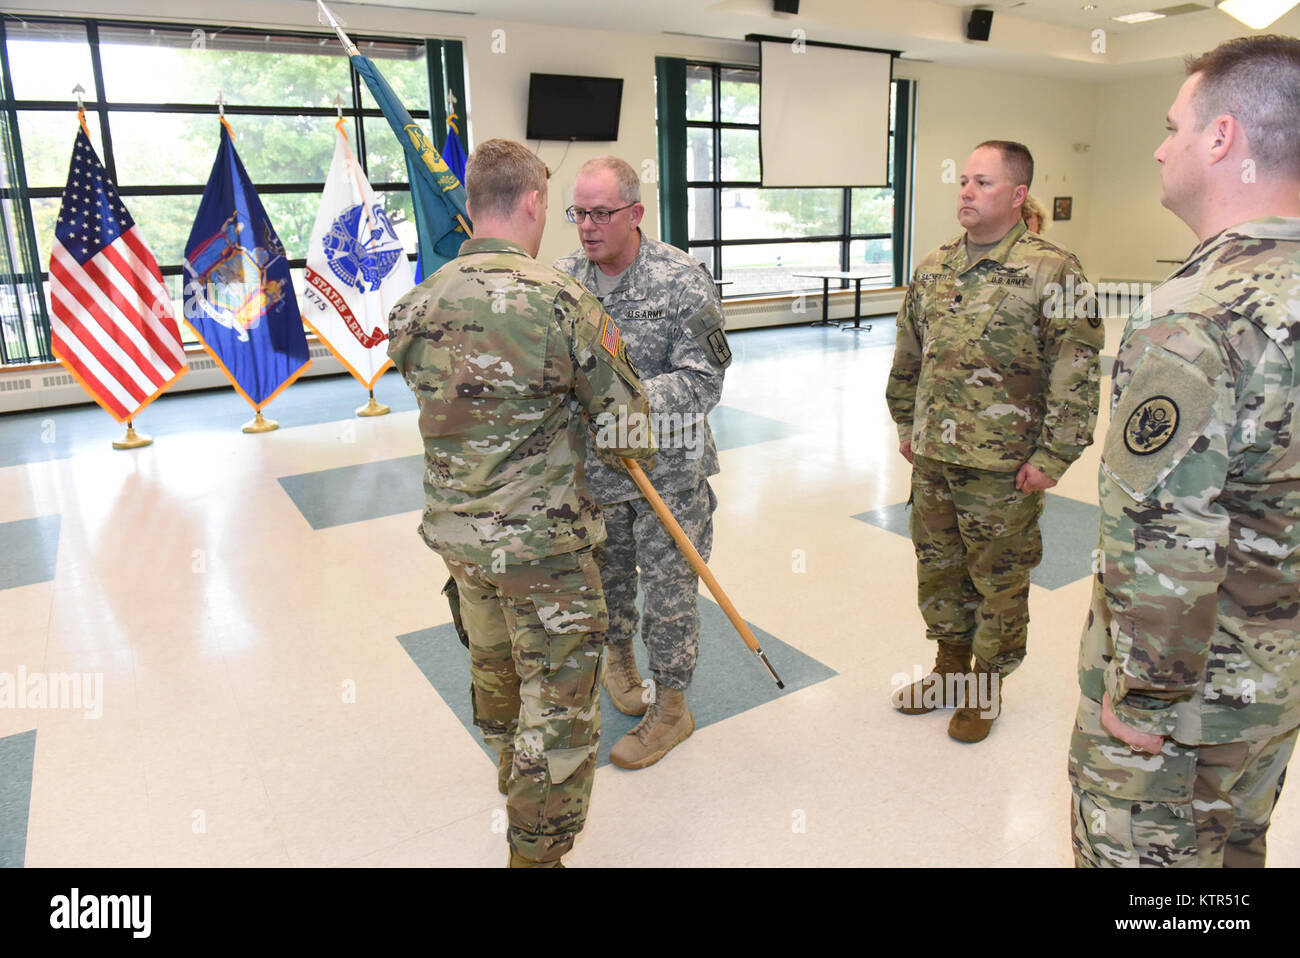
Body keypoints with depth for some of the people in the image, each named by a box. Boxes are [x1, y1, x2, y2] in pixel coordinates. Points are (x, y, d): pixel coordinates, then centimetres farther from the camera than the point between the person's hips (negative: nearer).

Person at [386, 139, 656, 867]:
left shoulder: (417, 305, -2)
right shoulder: (560, 300, -20)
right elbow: (626, 423, -14)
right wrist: (612, 356, 7)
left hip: (456, 530, 7)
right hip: (543, 541, -7)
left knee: (493, 664, 29)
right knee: (559, 702, 9)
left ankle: (514, 773, 55)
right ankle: (537, 851, 23)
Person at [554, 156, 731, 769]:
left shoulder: (682, 282, -13)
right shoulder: (561, 280, 0)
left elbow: (703, 382, -17)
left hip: (668, 471, -4)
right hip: (591, 470, 4)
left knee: (669, 592, 7)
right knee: (605, 579, 21)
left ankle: (670, 708, 26)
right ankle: (616, 658, 50)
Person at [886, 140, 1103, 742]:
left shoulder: (1051, 272, -11)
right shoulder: (934, 268, 7)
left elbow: (1077, 373, -13)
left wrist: (1051, 458, -14)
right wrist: (907, 424, 17)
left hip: (1003, 467, -6)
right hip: (932, 459, 6)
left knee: (999, 580, 10)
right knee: (938, 568, 18)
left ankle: (987, 686, 30)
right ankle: (949, 669, 38)